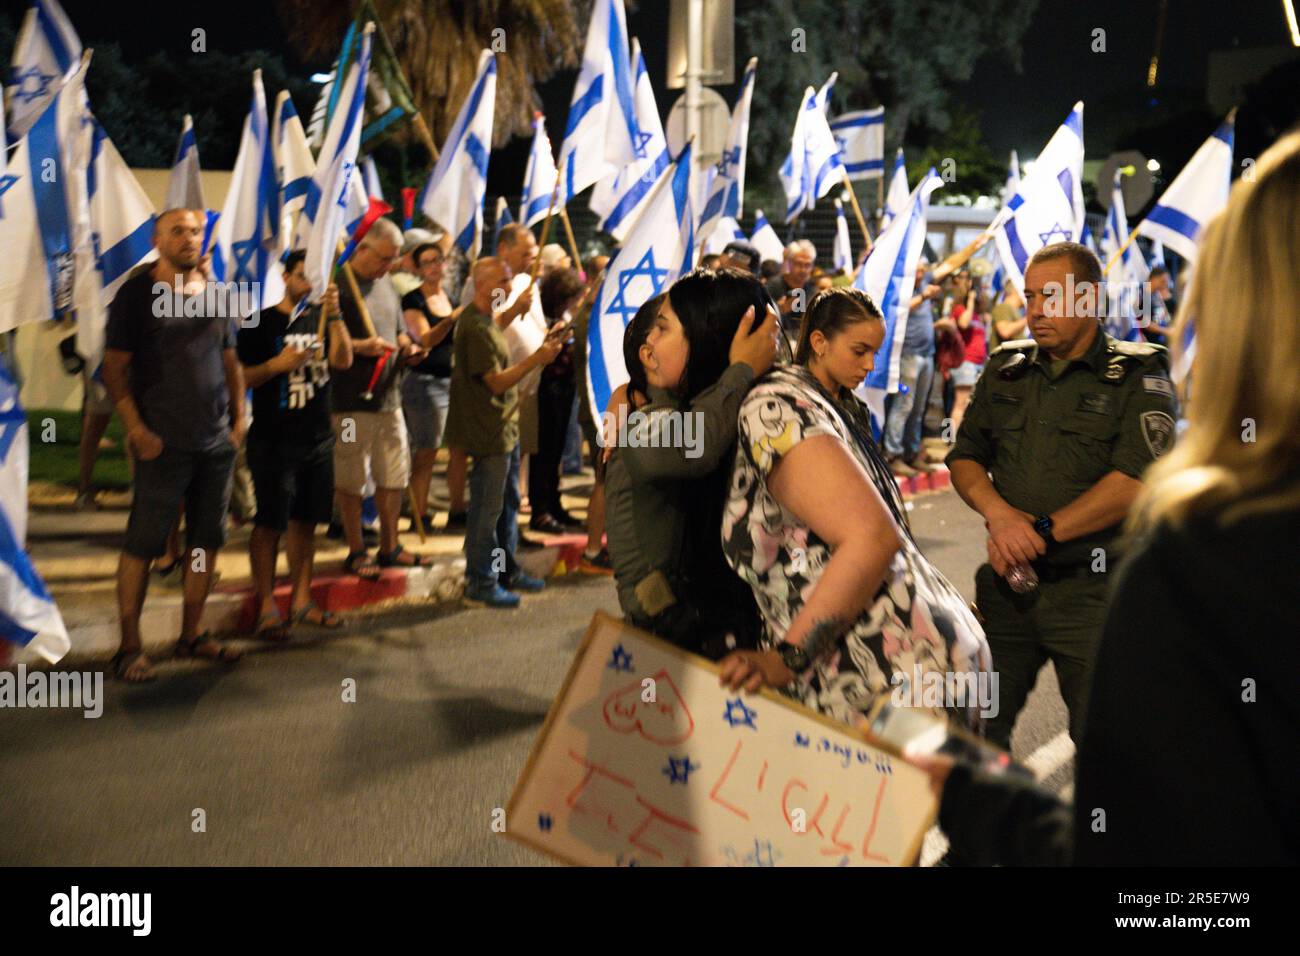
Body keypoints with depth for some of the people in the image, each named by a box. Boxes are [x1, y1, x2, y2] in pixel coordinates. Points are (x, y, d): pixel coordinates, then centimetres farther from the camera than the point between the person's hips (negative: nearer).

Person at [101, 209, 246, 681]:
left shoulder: (217, 297, 12)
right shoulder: (136, 293, -3)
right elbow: (115, 367, -5)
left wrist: (239, 419, 7)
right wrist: (136, 428, -13)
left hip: (217, 442, 6)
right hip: (164, 442, -5)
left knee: (206, 541, 9)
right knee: (142, 544, -2)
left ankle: (191, 634, 21)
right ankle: (130, 646, 5)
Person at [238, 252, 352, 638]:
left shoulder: (321, 319, 11)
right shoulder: (261, 323, -1)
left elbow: (343, 361, -5)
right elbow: (240, 378, -4)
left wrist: (334, 316, -16)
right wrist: (277, 365, -19)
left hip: (318, 439, 5)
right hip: (273, 441, -5)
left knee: (305, 521, 10)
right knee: (269, 523, -3)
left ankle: (301, 600, 17)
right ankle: (266, 606, 2)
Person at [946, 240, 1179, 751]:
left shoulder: (1137, 377, -3)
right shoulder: (1005, 370, 12)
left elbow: (1136, 480, -15)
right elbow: (964, 456, 12)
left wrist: (1042, 533, -15)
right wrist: (998, 512, -9)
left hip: (1091, 591, -4)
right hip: (1007, 584, 5)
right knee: (978, 728, 11)